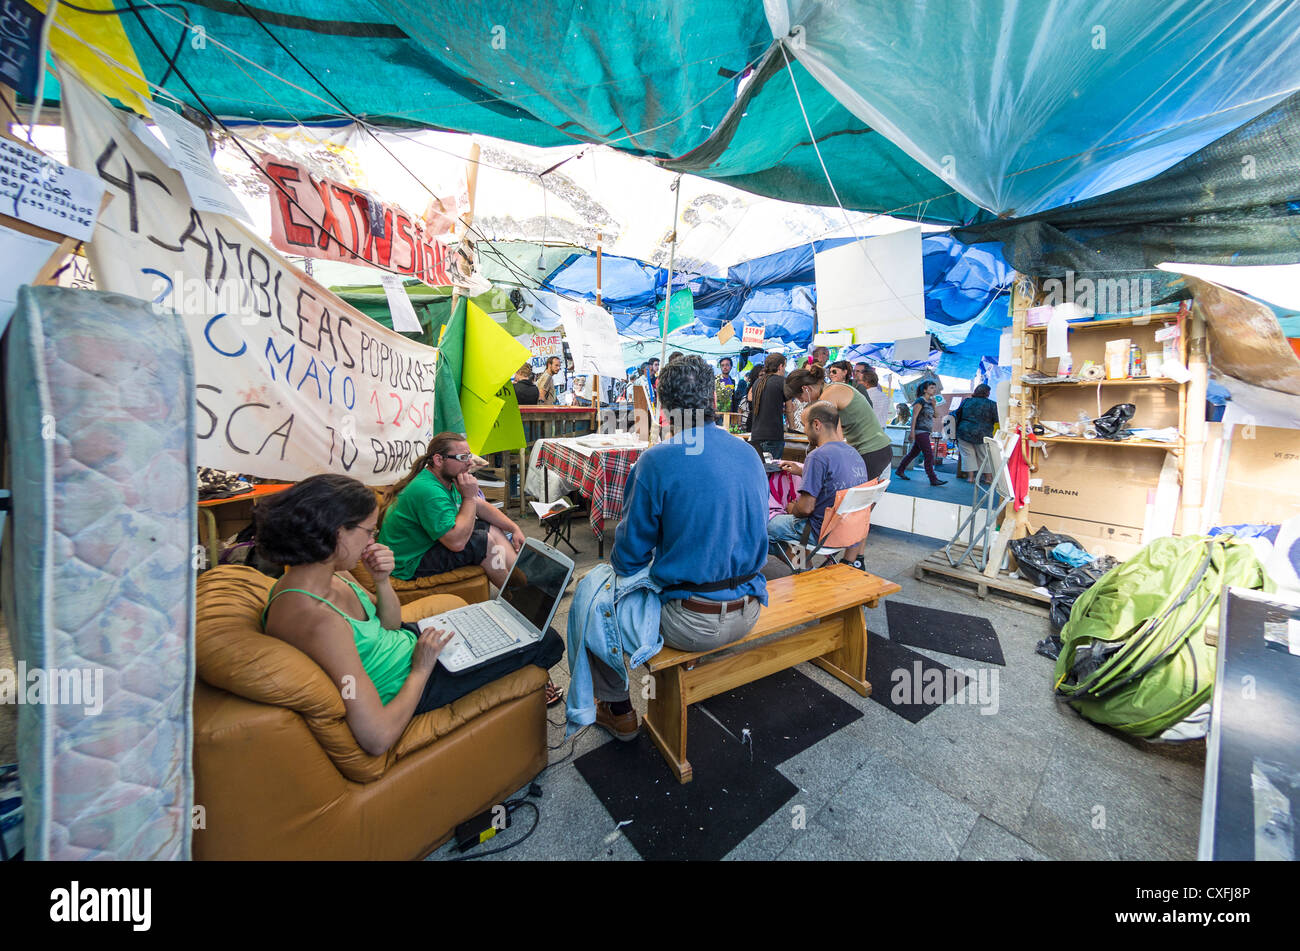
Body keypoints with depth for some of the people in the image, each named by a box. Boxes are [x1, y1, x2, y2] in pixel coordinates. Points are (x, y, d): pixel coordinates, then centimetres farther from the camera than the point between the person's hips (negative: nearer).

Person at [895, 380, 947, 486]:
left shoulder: (930, 402, 15)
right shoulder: (920, 401, -10)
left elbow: (935, 415, 17)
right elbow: (914, 416, -14)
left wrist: (934, 404, 2)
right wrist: (912, 431, -18)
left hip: (926, 432, 9)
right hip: (920, 431, -9)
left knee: (913, 453, 13)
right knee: (929, 455, -9)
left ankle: (899, 471, 22)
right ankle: (933, 479, -6)